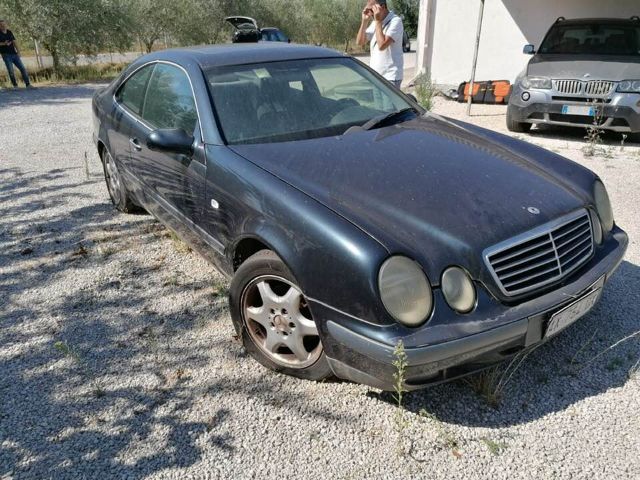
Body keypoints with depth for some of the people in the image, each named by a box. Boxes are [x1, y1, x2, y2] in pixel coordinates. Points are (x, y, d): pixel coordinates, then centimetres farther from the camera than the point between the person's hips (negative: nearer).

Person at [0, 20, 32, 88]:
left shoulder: (9, 32, 12)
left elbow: (14, 42, 8)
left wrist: (18, 51, -3)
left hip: (14, 54, 4)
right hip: (6, 55, -4)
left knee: (23, 68, -2)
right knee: (11, 71, -6)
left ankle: (28, 84, 0)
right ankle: (15, 85, 1)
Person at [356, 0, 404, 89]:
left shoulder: (395, 21, -13)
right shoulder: (375, 22, 12)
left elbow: (382, 45, -24)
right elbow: (360, 42, 10)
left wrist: (378, 21, -17)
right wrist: (364, 21, 0)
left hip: (390, 76, -7)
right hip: (375, 75, 8)